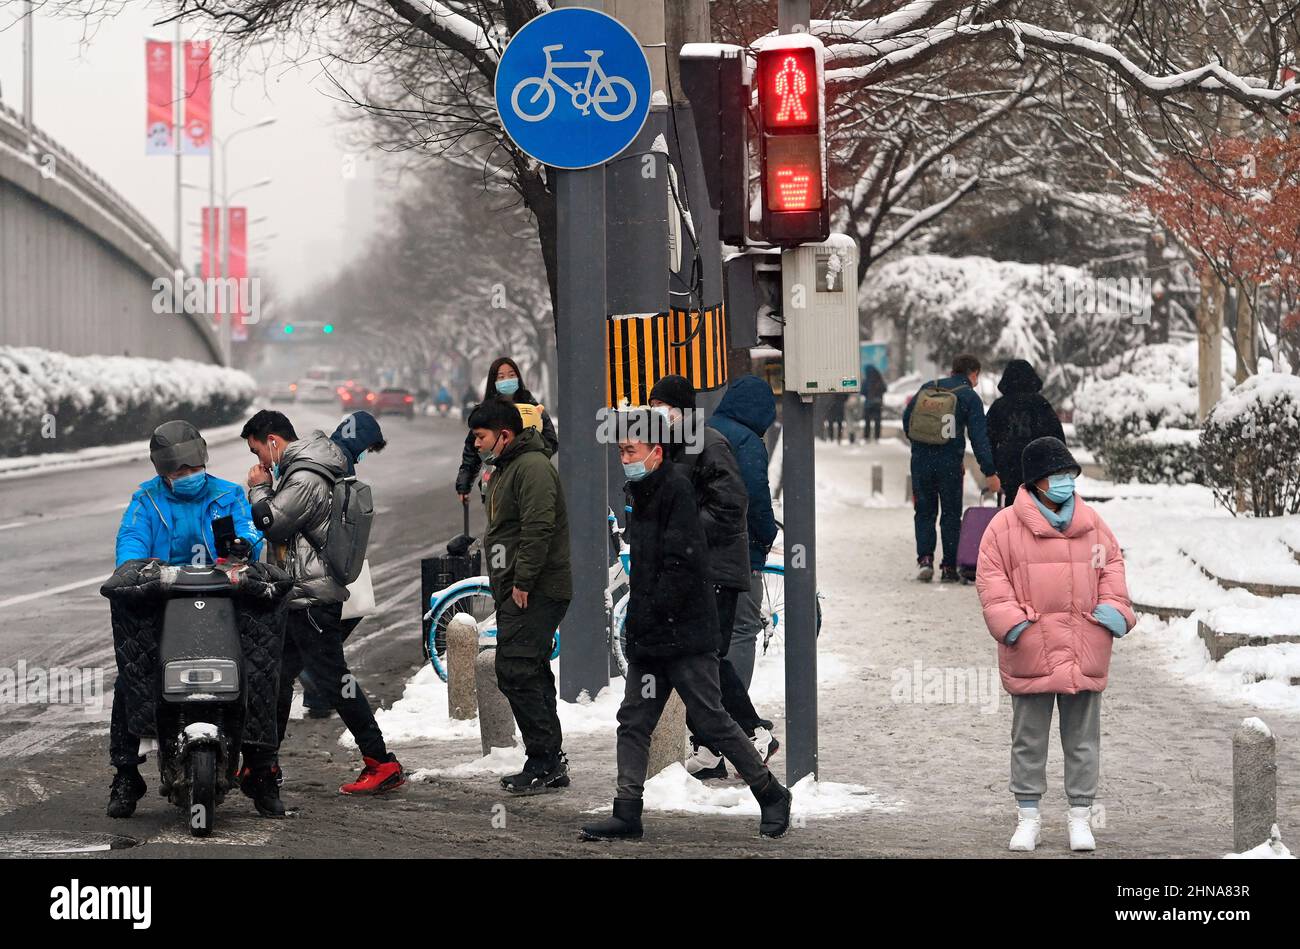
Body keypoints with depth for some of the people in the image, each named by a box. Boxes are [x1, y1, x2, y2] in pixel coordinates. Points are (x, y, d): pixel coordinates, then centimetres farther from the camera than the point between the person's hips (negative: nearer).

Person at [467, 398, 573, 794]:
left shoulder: (533, 467, -13)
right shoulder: (504, 471, 22)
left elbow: (539, 528, -22)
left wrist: (523, 582, -22)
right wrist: (505, 585, 18)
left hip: (537, 593, -11)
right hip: (516, 593, 11)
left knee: (515, 672, -14)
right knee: (530, 676, 11)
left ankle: (545, 761, -11)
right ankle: (551, 763, 16)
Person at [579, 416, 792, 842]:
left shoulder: (677, 489, -13)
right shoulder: (645, 495, 16)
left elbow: (684, 564, -20)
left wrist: (648, 616, -17)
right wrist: (637, 622, 13)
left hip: (685, 634, -9)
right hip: (648, 638, 9)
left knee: (712, 722, -3)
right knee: (633, 723, 5)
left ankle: (772, 795, 10)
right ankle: (627, 814, 8)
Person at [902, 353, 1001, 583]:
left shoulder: (927, 389, 9)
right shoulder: (969, 397, -3)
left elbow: (906, 419, 12)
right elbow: (979, 437, -9)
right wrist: (990, 472, -10)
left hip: (920, 460, 3)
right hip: (949, 462, -3)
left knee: (924, 512, 12)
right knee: (951, 515, 8)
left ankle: (925, 559, -4)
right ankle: (949, 568, 7)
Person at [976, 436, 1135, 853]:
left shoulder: (1092, 523, 7)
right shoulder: (1006, 525, -3)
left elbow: (1112, 564, 16)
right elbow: (990, 578, -3)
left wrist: (1113, 606, 0)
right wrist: (1010, 620, -14)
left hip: (1084, 651, 2)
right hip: (1030, 650, -2)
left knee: (1082, 739, 8)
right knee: (1029, 739, 6)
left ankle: (1080, 815, 16)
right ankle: (1028, 816, 16)